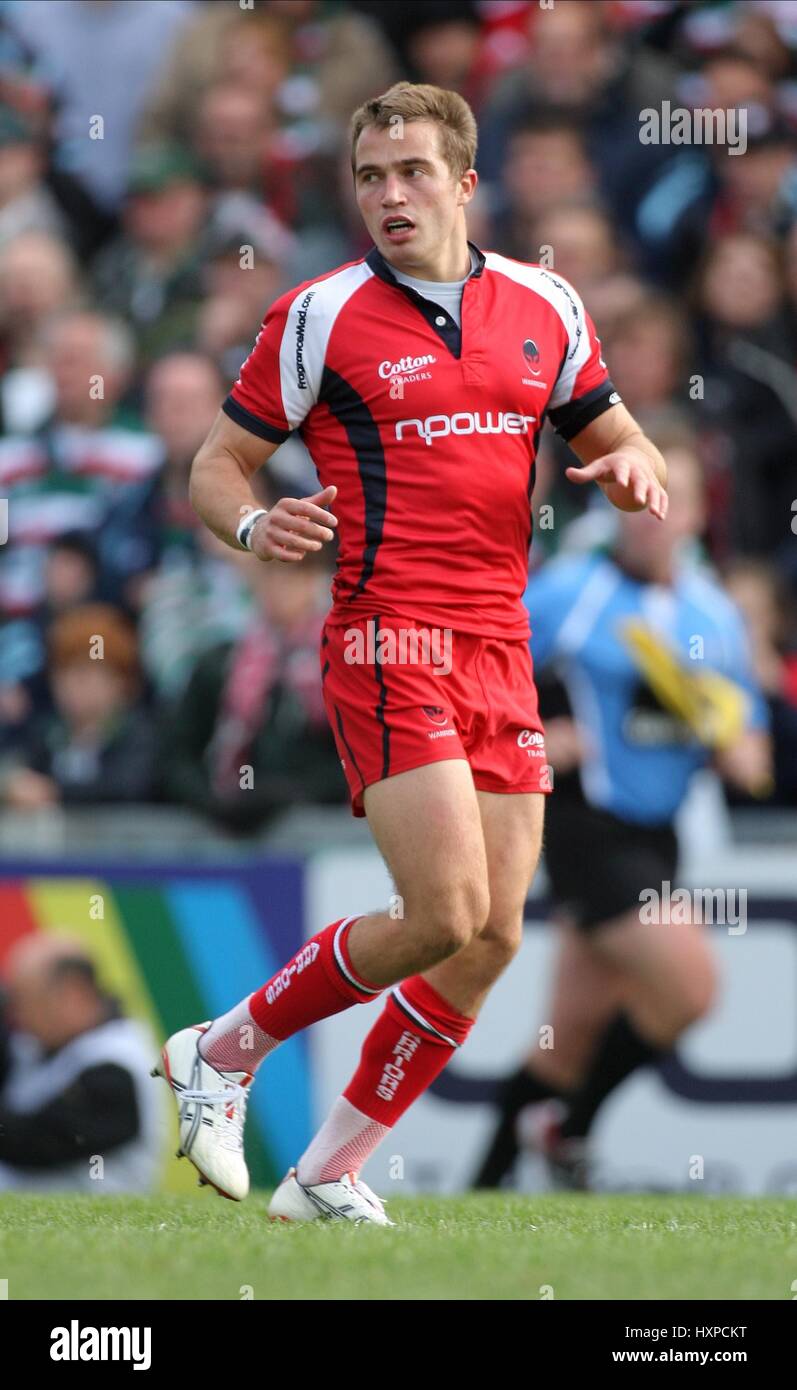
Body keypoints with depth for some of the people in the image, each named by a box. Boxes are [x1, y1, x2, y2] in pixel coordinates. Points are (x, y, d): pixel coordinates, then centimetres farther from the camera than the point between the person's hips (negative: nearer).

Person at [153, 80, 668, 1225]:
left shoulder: (545, 307, 10)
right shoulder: (320, 317, -2)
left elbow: (618, 441, 21)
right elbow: (218, 464, 4)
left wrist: (634, 467, -3)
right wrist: (255, 526, -18)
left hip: (502, 650, 6)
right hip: (389, 646, -6)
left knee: (494, 936, 2)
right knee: (446, 914, -17)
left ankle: (329, 1176, 14)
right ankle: (224, 1054, 4)